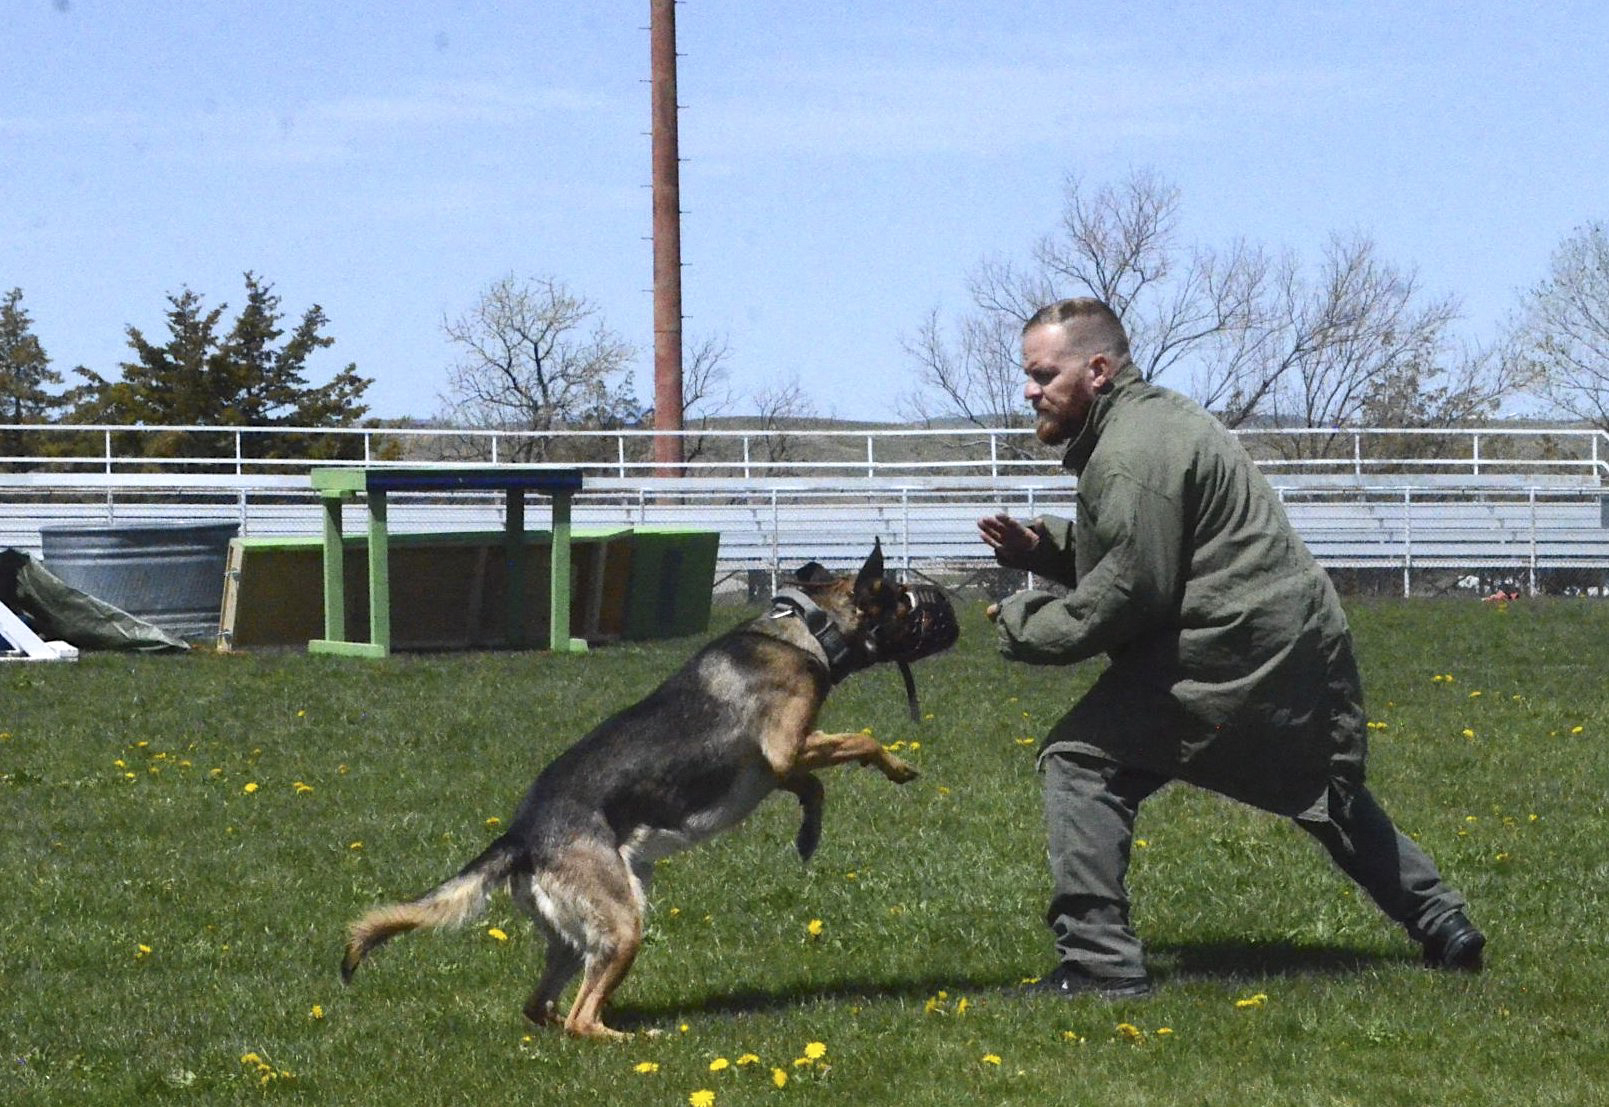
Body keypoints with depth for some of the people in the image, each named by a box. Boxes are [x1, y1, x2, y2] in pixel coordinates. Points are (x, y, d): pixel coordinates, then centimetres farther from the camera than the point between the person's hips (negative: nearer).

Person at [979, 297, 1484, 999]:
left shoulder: (1130, 456, -15)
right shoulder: (1153, 418, 19)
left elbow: (1128, 593, -19)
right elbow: (1125, 554, 26)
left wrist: (1021, 625, -9)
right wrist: (1039, 547, 10)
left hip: (1227, 650, -11)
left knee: (1081, 762, -10)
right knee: (1329, 794, 27)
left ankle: (1097, 961, -14)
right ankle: (1443, 926, 32)